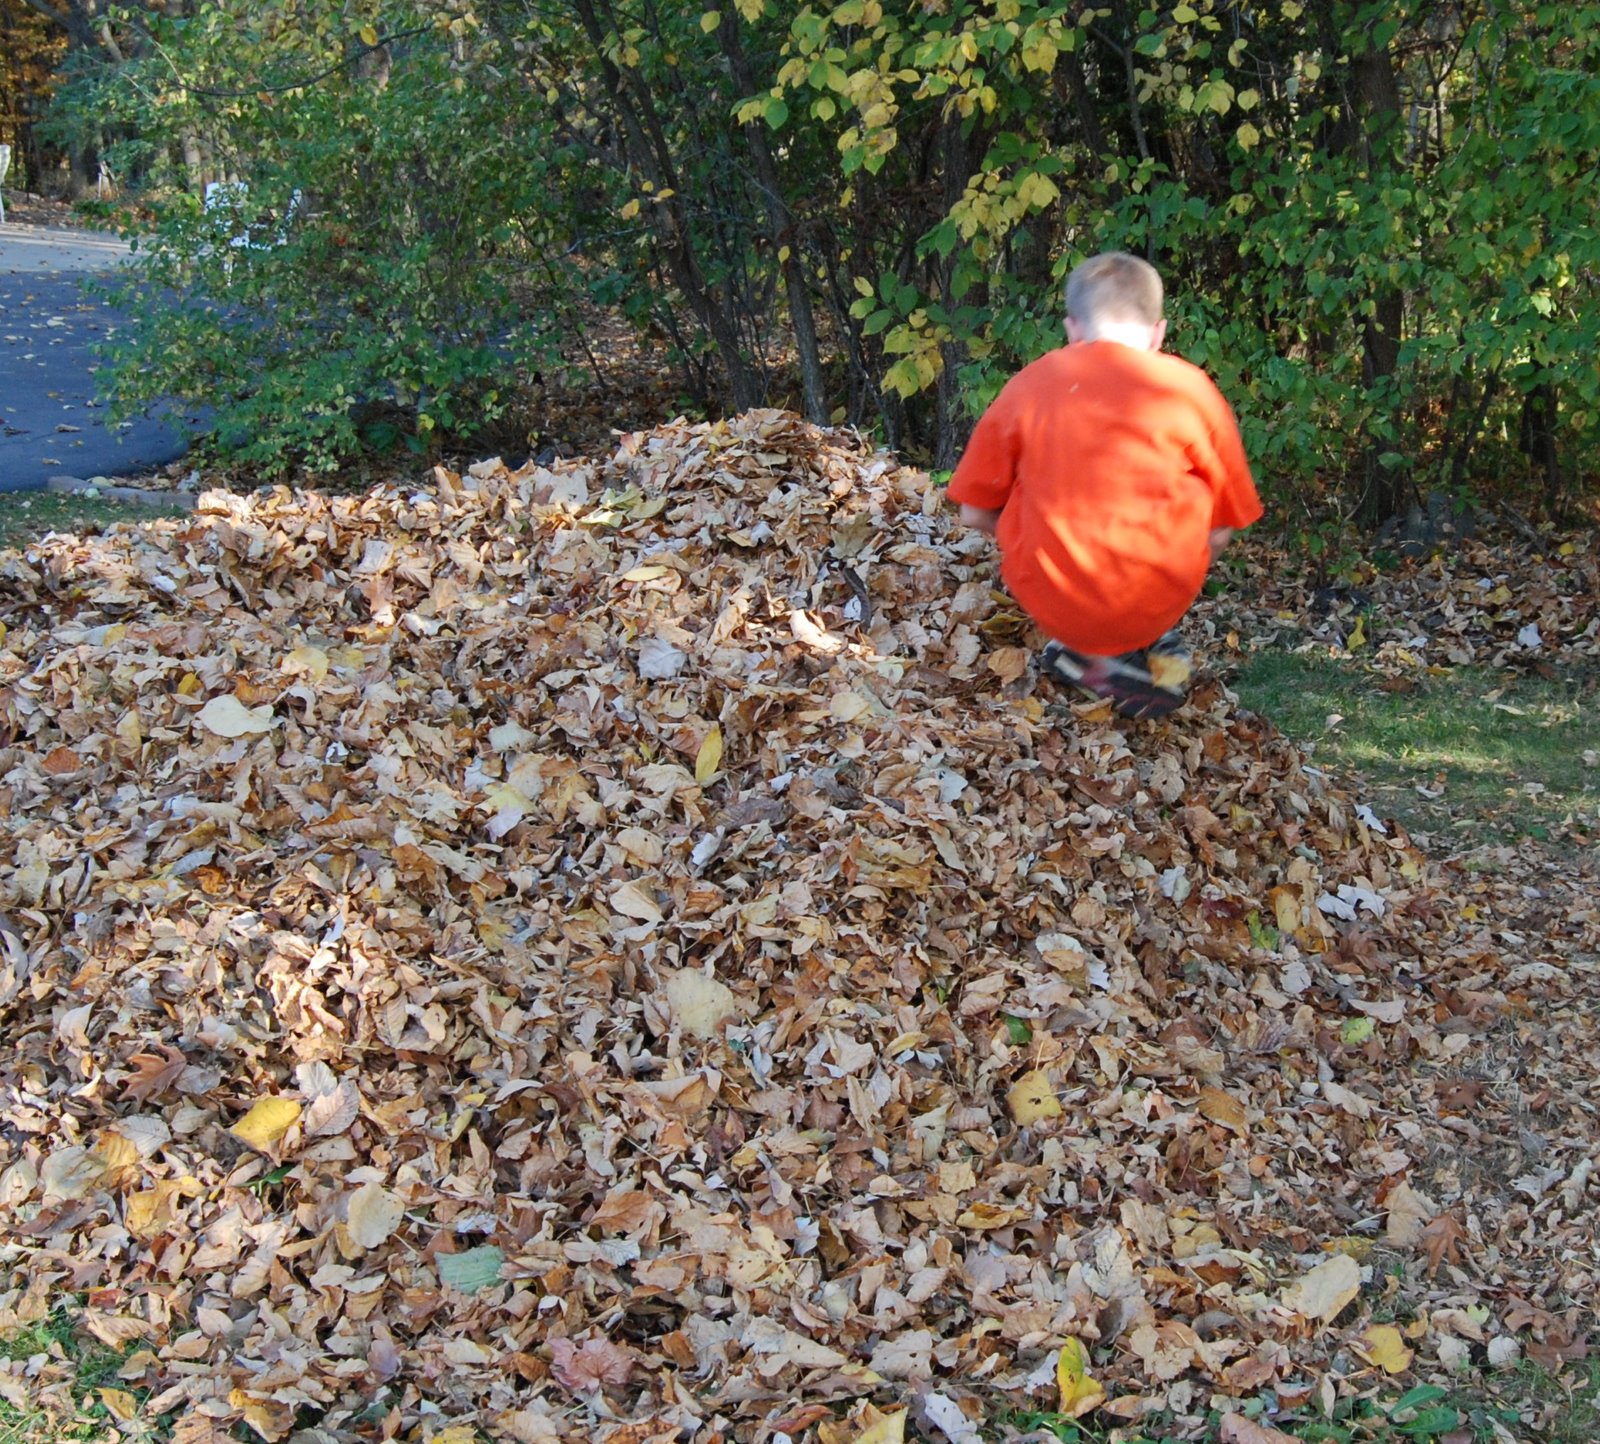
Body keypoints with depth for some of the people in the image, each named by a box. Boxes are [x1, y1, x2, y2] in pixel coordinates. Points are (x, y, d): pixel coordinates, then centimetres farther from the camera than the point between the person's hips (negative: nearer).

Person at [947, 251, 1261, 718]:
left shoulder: (1027, 386, 2)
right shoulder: (1191, 388, 1)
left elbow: (975, 512, 8)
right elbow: (1220, 532, 7)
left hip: (1050, 603, 1)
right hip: (1156, 604, -1)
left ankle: (1084, 653, 14)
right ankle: (1151, 646, 15)